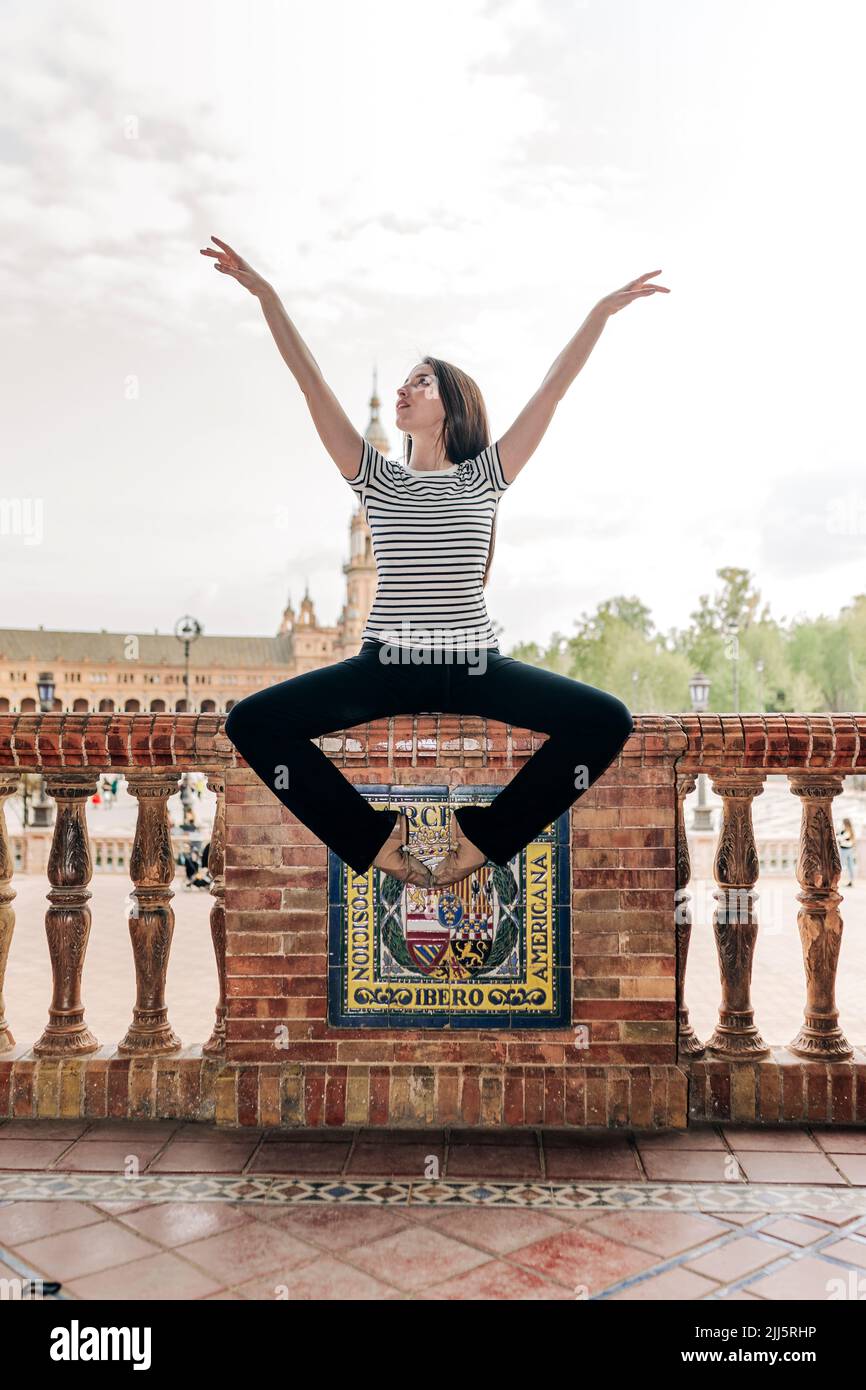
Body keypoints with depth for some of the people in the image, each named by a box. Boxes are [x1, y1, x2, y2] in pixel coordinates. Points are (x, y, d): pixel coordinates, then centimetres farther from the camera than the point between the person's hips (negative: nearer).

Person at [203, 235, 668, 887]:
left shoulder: (485, 476, 8)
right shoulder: (377, 477, 9)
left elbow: (554, 388, 3)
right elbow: (312, 383, 4)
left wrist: (603, 311, -2)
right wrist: (266, 293, 0)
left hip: (475, 668, 0)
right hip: (387, 666, 1)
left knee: (607, 721, -19)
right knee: (253, 722, -16)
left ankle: (482, 835, -5)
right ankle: (375, 839, -4)